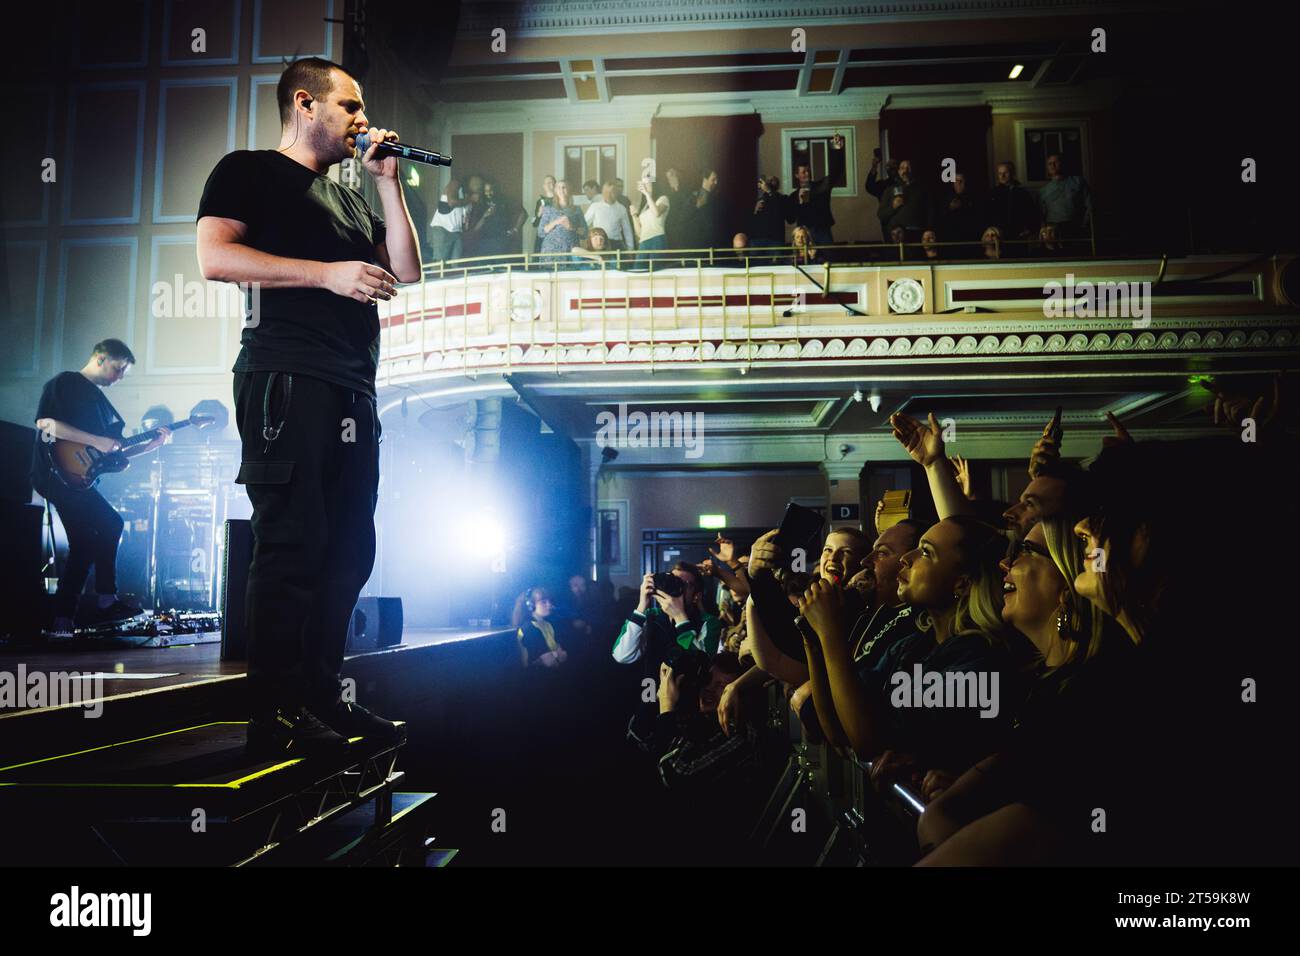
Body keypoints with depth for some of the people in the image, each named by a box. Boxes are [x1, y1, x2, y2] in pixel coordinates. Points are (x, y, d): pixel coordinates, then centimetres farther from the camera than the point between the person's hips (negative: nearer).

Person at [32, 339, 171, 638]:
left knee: (85, 546, 9)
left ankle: (61, 624, 14)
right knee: (111, 524, -17)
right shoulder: (64, 383, -3)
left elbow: (117, 452, 19)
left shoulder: (99, 399, 22)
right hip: (58, 472, -9)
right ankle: (105, 602, -11)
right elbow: (44, 423, -19)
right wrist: (95, 441, -20)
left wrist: (153, 443, 6)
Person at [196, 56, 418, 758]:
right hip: (286, 378, -8)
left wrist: (387, 180, 17)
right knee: (292, 543, -12)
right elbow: (215, 256, -7)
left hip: (352, 389, 8)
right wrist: (327, 272, -14)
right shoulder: (249, 172, 8)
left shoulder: (350, 200, 30)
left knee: (349, 548, 6)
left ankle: (322, 699, 15)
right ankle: (276, 716, -6)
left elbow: (406, 271, 20)